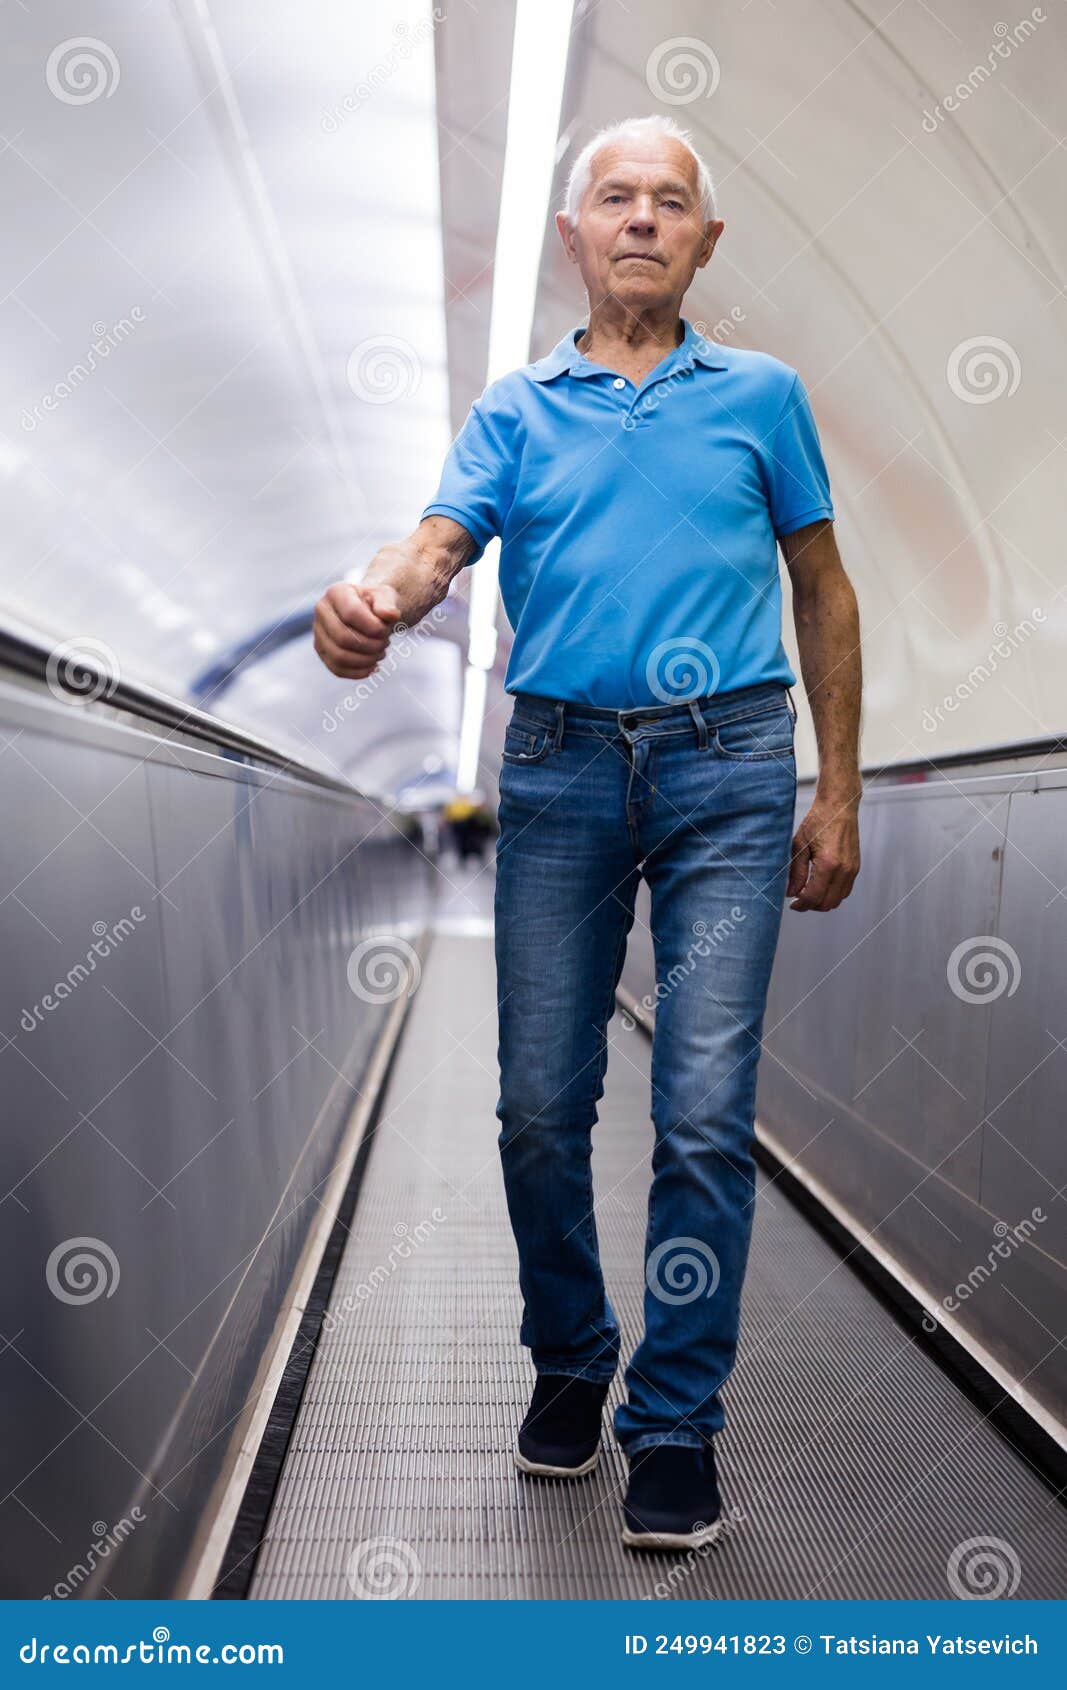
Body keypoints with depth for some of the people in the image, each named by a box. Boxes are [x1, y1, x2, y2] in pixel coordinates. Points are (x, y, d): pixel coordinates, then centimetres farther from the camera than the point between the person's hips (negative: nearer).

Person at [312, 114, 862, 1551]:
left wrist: (840, 792, 6)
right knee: (540, 1106, 5)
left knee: (705, 1114, -5)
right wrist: (372, 597, -30)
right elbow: (441, 540, -4)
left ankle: (677, 1420, 11)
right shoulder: (516, 410, 13)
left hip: (728, 763, -1)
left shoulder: (761, 395, 12)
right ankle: (569, 1362, 28)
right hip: (559, 767, 1)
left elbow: (823, 592, 13)